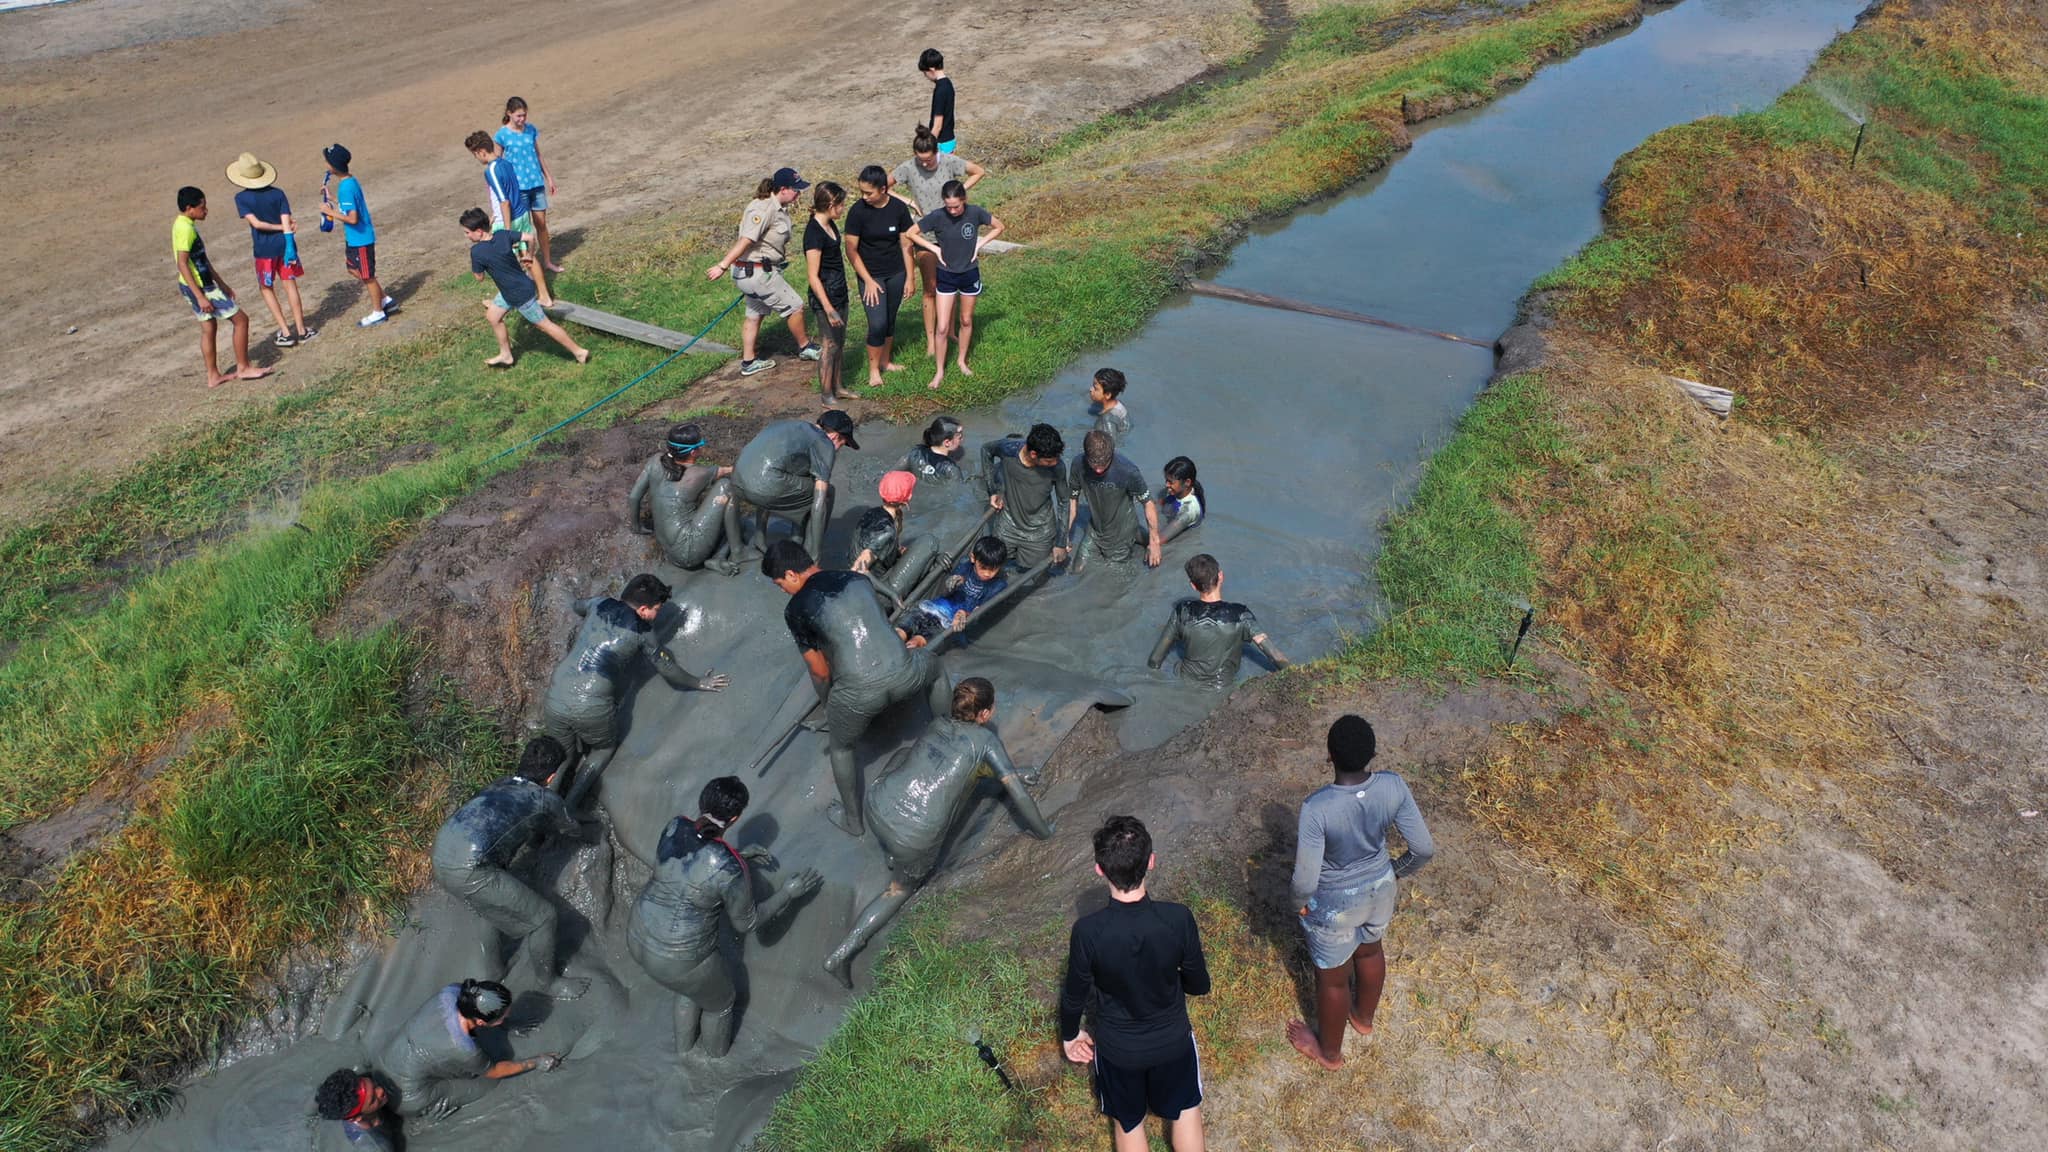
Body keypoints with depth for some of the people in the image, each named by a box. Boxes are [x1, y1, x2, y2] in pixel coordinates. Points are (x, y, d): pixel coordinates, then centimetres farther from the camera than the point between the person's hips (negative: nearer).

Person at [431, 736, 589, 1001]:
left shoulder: (502, 785, 23)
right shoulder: (546, 800, 5)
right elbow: (575, 831, 26)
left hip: (440, 857, 8)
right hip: (468, 872, -8)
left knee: (499, 906, 34)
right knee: (542, 916, 6)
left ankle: (494, 969, 50)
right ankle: (548, 981, 25)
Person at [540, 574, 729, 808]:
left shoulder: (600, 604, 11)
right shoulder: (642, 632, 2)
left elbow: (574, 607, 37)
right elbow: (668, 670, 14)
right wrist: (698, 683, 31)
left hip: (556, 701, 4)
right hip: (593, 710, -3)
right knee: (604, 749, 25)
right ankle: (570, 803, 8)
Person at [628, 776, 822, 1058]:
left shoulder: (674, 827, -14)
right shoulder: (731, 870, -30)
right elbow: (745, 923, -12)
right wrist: (788, 893, -3)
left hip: (639, 938, 6)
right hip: (679, 960, -6)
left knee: (693, 984, 39)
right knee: (719, 1000, 31)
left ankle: (683, 1045, 65)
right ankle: (717, 1054, 61)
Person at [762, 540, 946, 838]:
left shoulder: (797, 609, 1)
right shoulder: (858, 579, 15)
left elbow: (820, 672, 9)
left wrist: (828, 703, 29)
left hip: (858, 693, -3)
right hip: (902, 675, 3)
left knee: (840, 749, 29)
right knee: (934, 669, 39)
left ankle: (853, 822, 44)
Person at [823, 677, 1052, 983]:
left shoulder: (941, 722, 11)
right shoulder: (985, 739, -5)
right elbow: (1019, 795, -5)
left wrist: (1011, 773, 35)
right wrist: (1044, 832, 11)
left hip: (878, 805, 5)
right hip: (913, 839, -5)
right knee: (901, 889, 25)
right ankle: (843, 952, 13)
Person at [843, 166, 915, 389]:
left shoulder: (899, 208, -9)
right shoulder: (857, 212, -15)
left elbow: (906, 245, -1)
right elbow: (851, 250, -11)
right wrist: (868, 280, -14)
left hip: (896, 274, 3)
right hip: (870, 275, -3)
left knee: (890, 320, 14)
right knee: (877, 323, -9)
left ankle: (886, 361, 33)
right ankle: (873, 369, 7)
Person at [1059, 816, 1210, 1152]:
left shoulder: (1087, 931, -30)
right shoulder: (1178, 919, -29)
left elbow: (1075, 995, -13)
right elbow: (1199, 985, -12)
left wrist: (1070, 1034, 9)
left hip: (1117, 1048, 0)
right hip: (1172, 1040, 1)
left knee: (1128, 1122, 27)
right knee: (1185, 1109, 30)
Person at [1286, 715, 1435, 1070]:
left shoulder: (1317, 808, -38)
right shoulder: (1393, 787, -25)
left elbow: (1305, 883, -30)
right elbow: (1424, 848, -12)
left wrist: (1298, 896, -6)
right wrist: (1396, 869, 8)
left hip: (1335, 903, -4)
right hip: (1379, 888, 4)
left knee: (1332, 976, 23)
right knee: (1370, 950, 34)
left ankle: (1329, 1051, 50)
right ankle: (1364, 1017, 64)